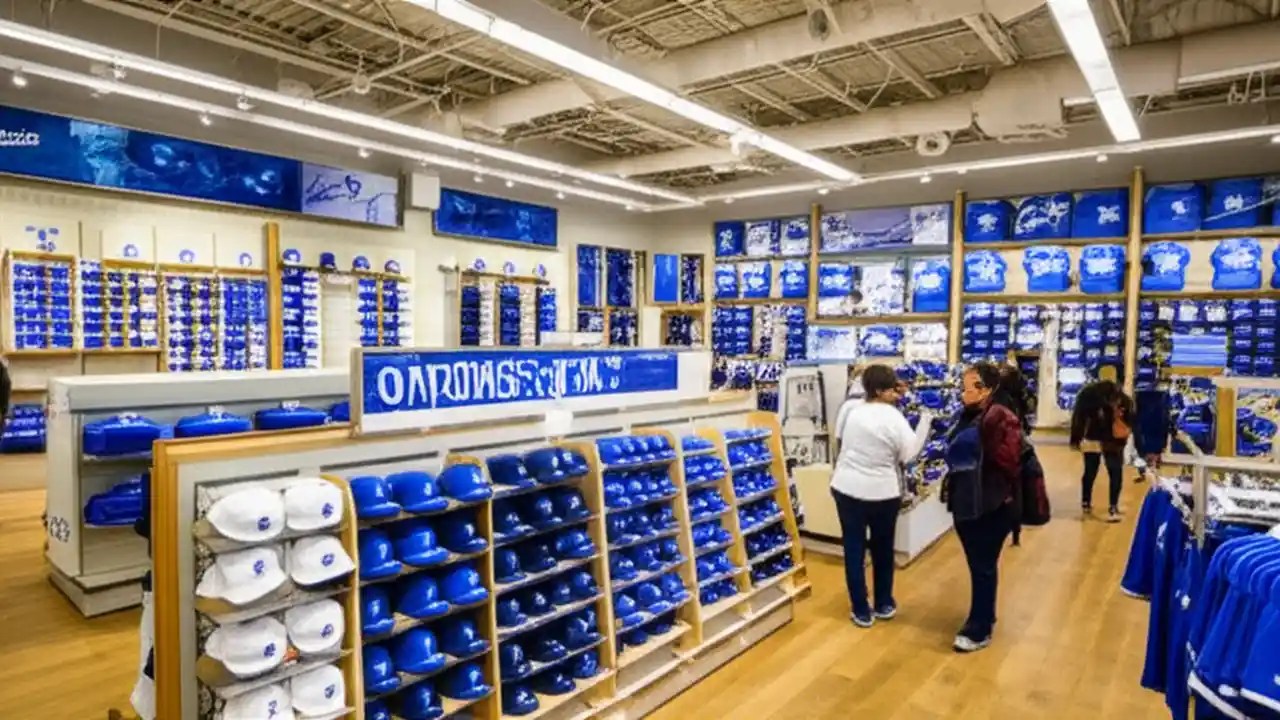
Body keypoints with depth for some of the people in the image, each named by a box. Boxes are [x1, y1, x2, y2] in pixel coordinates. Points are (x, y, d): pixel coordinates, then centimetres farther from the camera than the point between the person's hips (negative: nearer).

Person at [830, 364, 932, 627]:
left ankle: (861, 611, 17)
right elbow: (910, 453, -9)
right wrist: (926, 418, -4)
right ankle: (884, 605, 33)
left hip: (847, 488, 2)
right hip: (883, 492, -2)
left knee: (854, 549, 9)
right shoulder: (894, 417, -14)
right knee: (883, 549, 18)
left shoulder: (851, 409, -2)